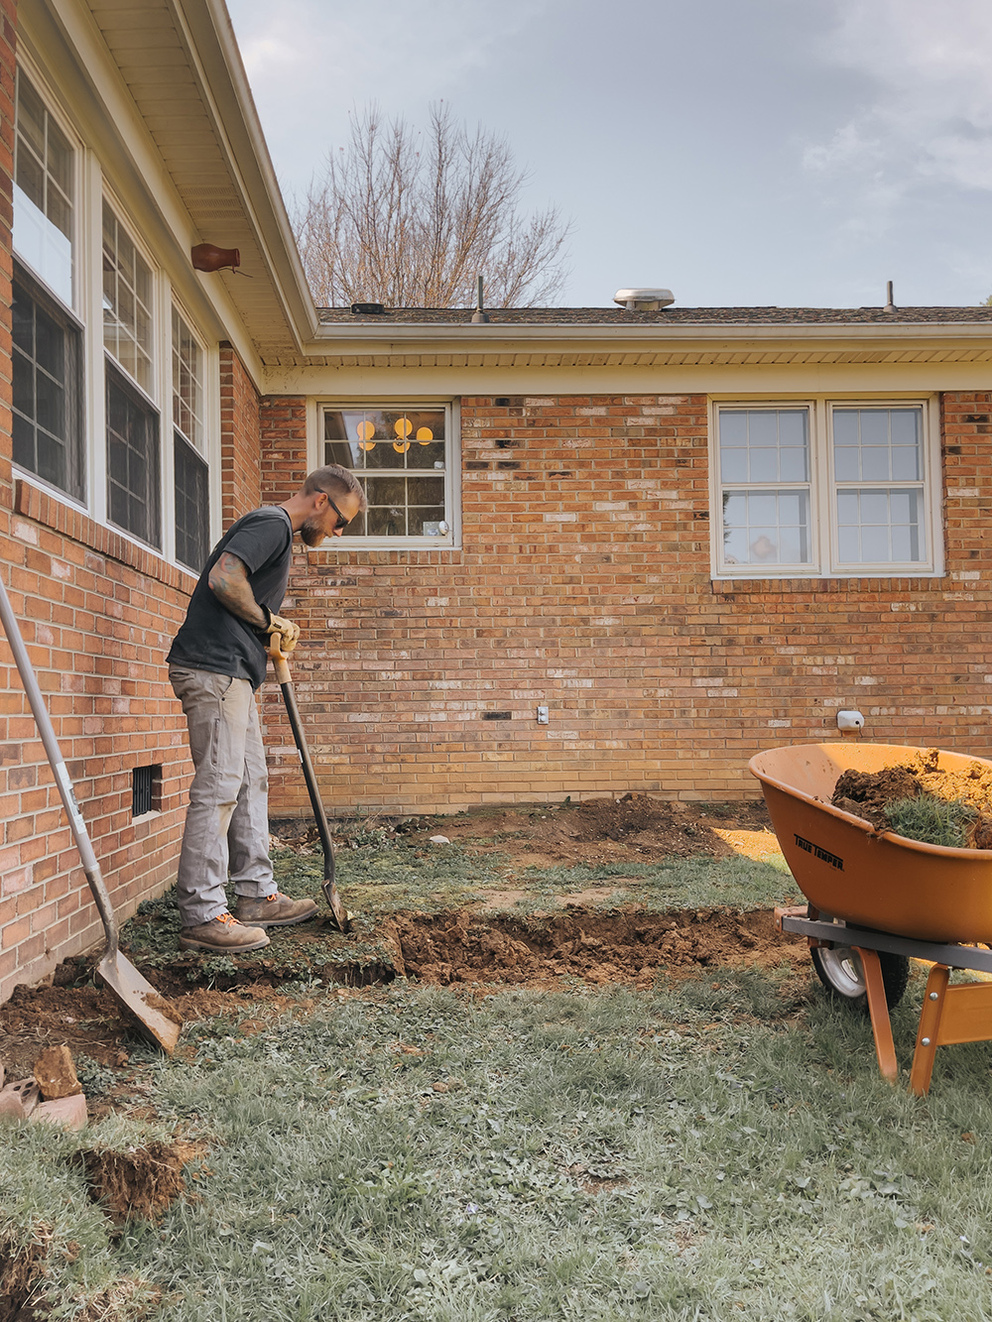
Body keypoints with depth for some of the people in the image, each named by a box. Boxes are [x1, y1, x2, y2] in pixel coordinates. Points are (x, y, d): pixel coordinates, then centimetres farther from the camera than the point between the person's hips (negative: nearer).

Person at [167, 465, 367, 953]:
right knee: (218, 786, -10)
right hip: (214, 669, -11)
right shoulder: (270, 523, -9)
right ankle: (202, 915, -6)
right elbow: (223, 579, -23)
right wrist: (269, 621, -9)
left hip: (232, 674, 11)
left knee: (251, 781, 13)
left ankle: (257, 895, 21)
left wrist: (273, 631, 6)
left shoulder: (278, 533, 23)